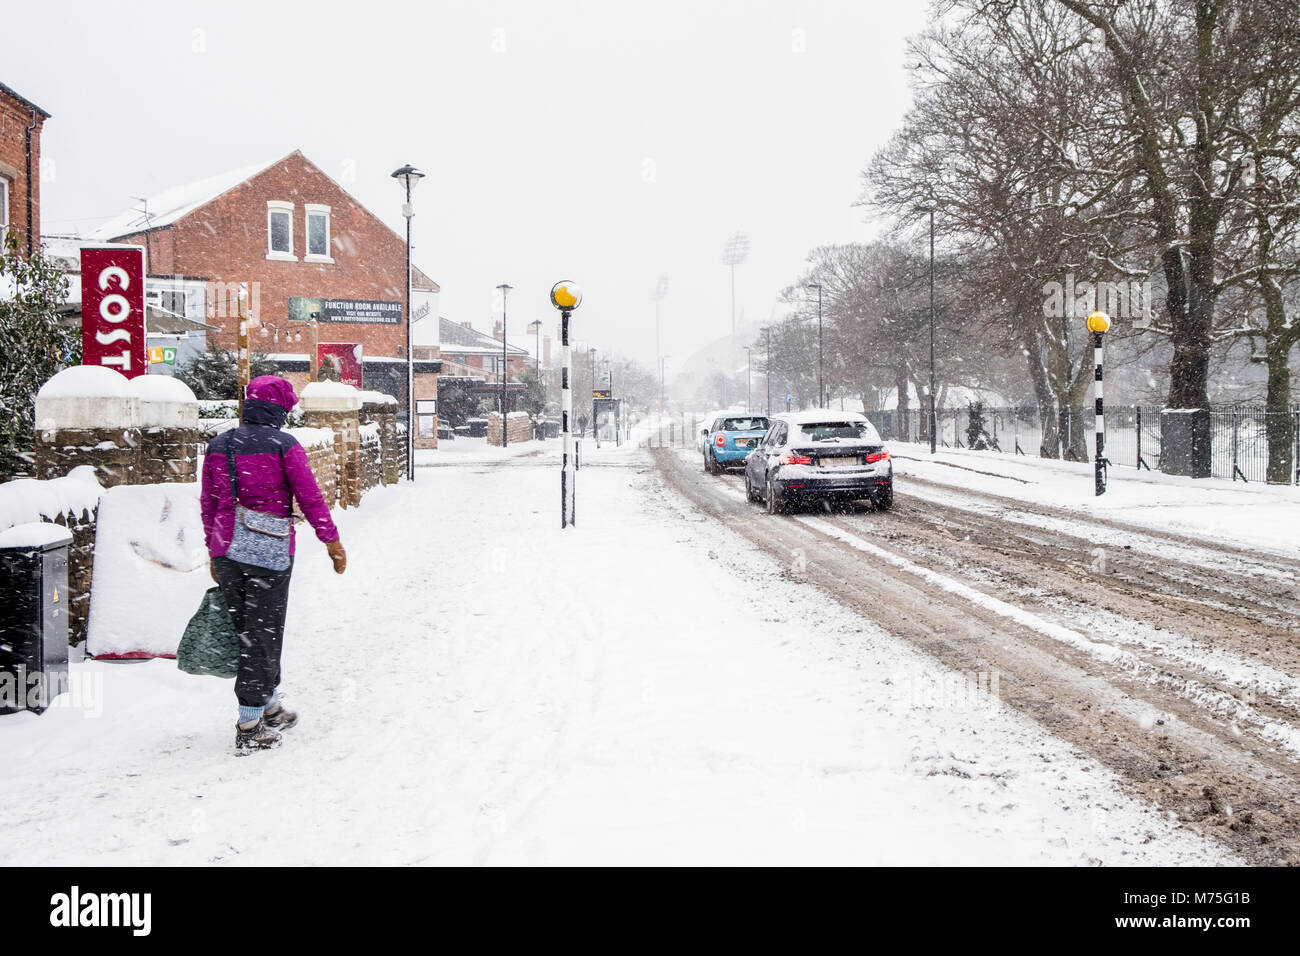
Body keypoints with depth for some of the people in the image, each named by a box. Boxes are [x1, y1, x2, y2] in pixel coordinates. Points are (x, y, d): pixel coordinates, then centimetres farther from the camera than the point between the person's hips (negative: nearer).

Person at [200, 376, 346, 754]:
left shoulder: (217, 446, 7)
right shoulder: (283, 445, -9)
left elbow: (208, 504, 12)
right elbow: (310, 499, -8)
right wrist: (333, 542, 2)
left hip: (226, 553, 5)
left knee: (245, 631, 17)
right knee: (263, 633, 3)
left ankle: (271, 708, 32)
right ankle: (249, 727, 5)